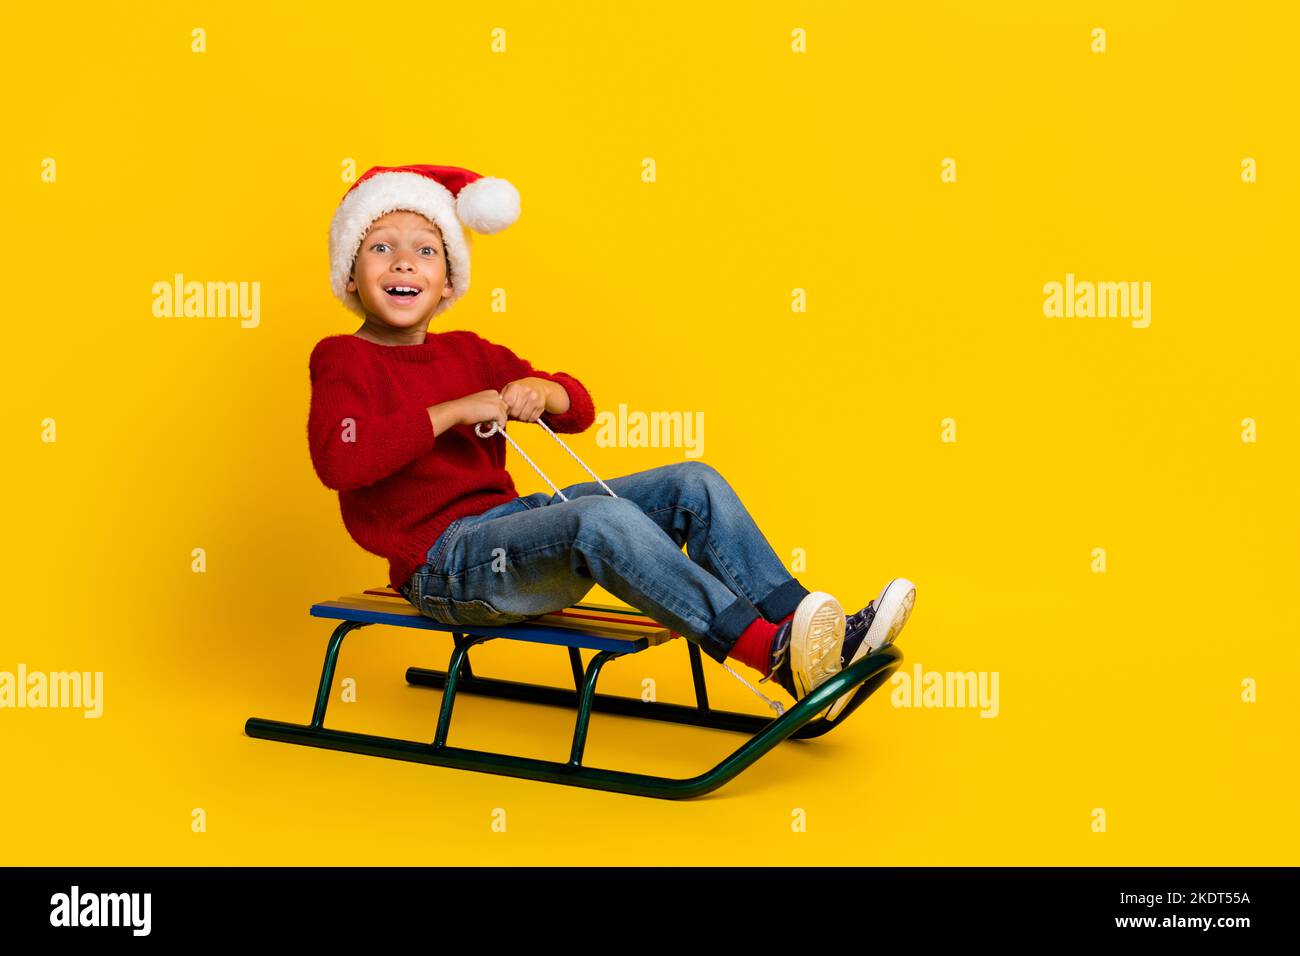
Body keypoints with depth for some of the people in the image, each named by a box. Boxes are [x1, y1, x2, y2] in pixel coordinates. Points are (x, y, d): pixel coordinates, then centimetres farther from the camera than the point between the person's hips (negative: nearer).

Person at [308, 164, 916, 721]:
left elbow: (579, 409, 20)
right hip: (443, 563, -8)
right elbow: (337, 459, -23)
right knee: (600, 517, -35)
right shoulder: (344, 361, -2)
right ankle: (770, 651, -41)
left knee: (695, 485, -6)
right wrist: (450, 412, -21)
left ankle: (810, 636, -15)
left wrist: (542, 391, -4)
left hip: (509, 519, 8)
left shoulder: (467, 353, 18)